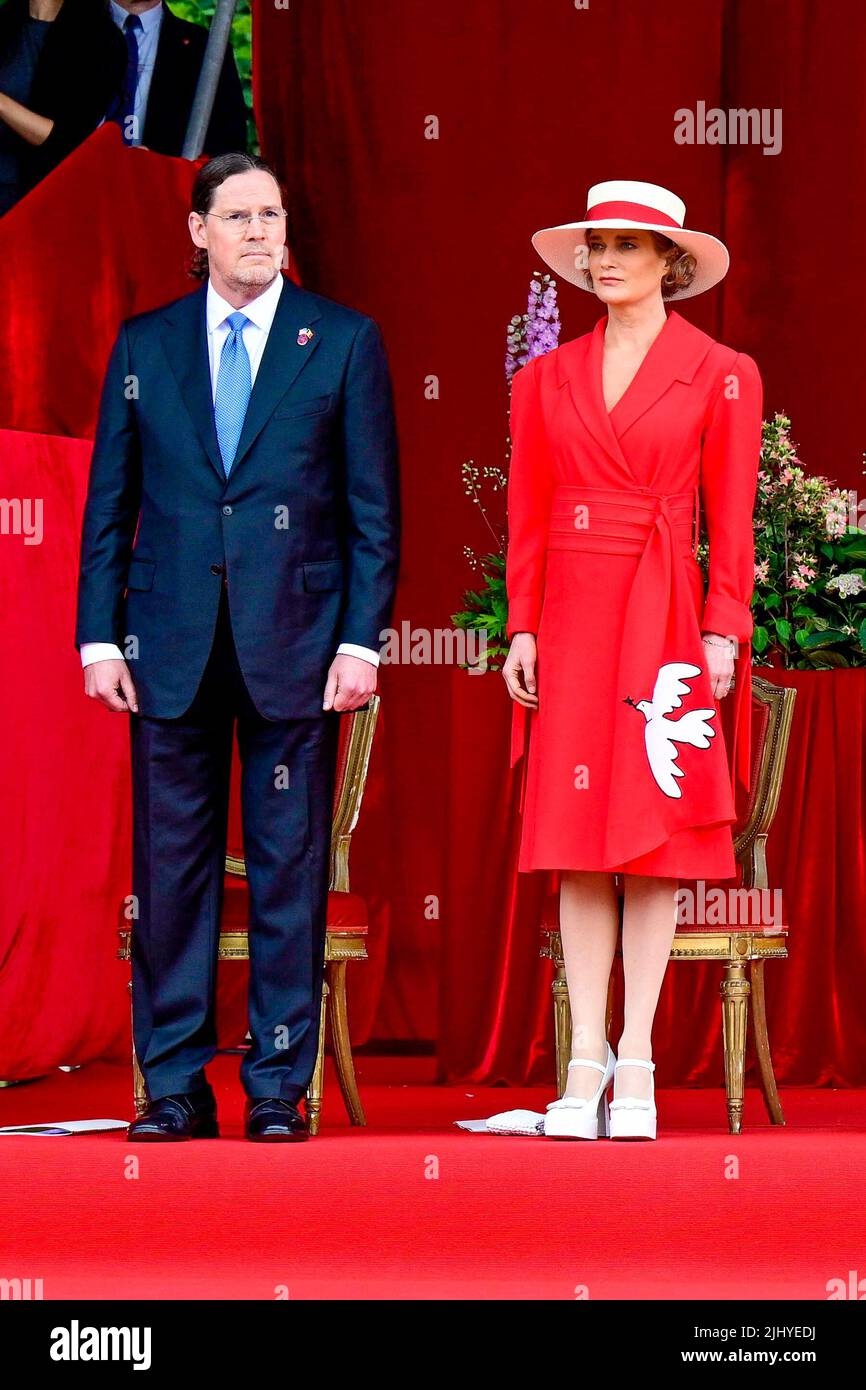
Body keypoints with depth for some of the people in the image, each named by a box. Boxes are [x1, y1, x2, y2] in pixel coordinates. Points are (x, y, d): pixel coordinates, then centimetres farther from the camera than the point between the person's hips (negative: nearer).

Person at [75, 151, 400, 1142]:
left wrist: (361, 642, -5)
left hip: (296, 647, -2)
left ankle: (278, 1087, 7)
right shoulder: (143, 345, 10)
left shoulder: (343, 342, 5)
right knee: (171, 868, 3)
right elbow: (109, 504, 11)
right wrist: (99, 637, 3)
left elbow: (374, 509, 3)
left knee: (289, 872, 1)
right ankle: (175, 1085, 10)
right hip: (170, 649, 2)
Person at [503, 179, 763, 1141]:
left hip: (664, 617, -3)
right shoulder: (546, 379, 11)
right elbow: (527, 519, 11)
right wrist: (522, 628, 3)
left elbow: (730, 521, 0)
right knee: (579, 840, 1)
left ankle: (636, 1060, 2)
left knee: (655, 833, -2)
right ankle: (586, 1058, 3)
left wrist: (723, 633, -7)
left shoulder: (721, 376, 2)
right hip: (571, 618, 3)